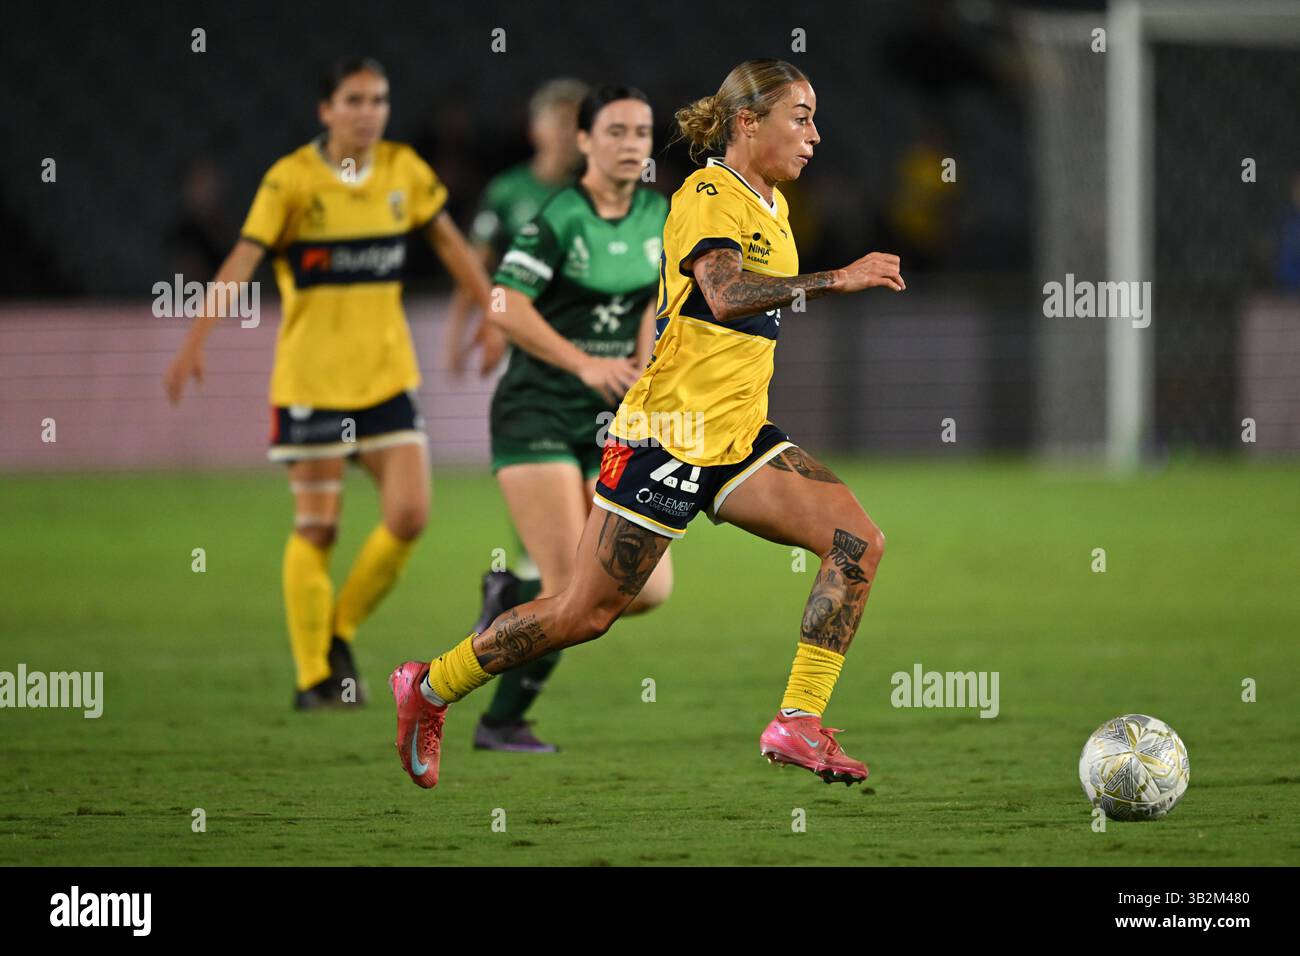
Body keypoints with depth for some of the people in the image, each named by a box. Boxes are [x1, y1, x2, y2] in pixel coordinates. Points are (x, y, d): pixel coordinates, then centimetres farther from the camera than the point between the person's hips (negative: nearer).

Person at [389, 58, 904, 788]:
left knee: (859, 541, -13)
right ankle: (430, 688, 16)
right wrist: (835, 280, -40)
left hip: (739, 439, 8)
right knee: (587, 613, -3)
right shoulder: (708, 194, -13)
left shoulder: (773, 206, 14)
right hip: (668, 434, -8)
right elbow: (725, 293, -33)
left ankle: (800, 721, -13)